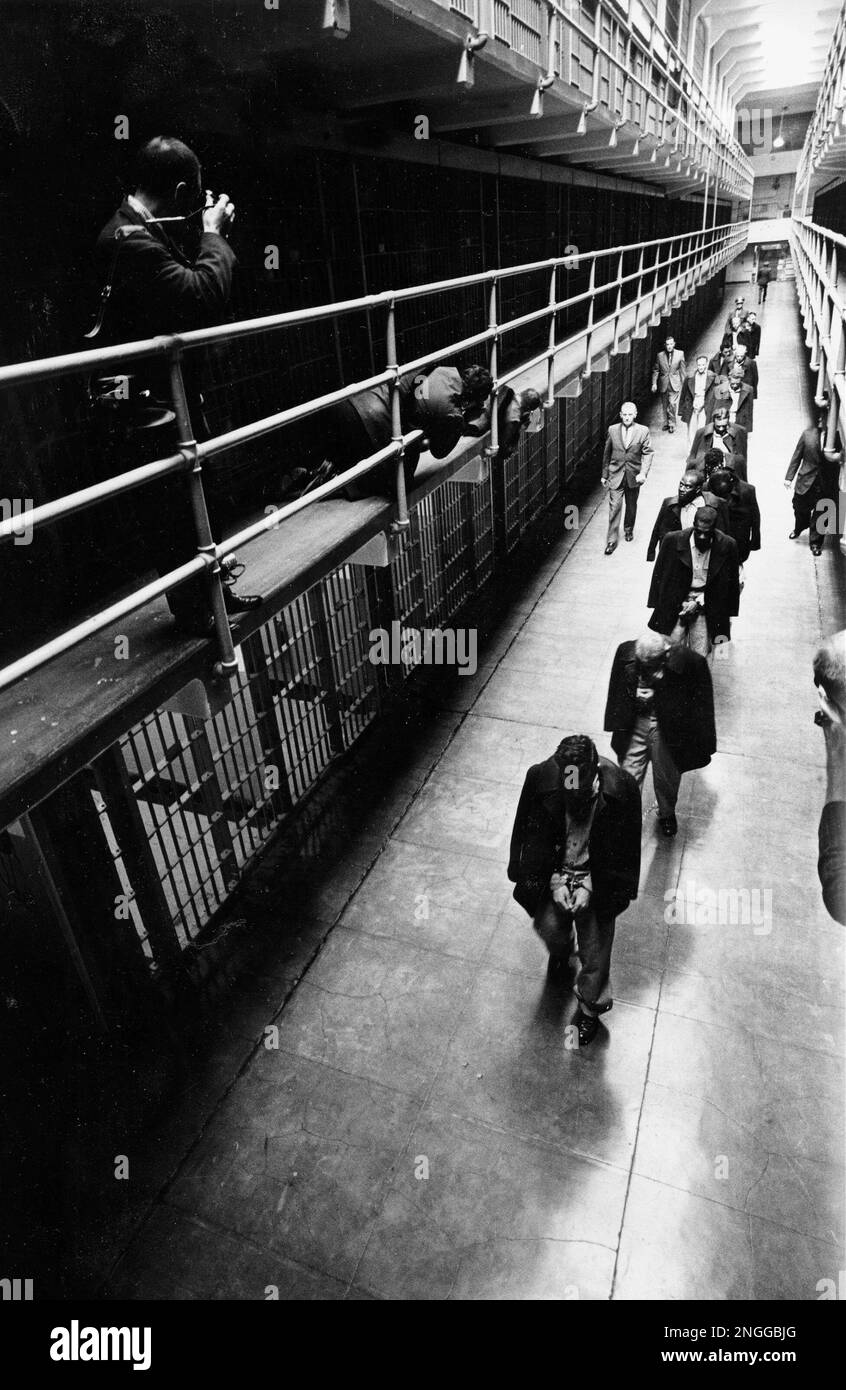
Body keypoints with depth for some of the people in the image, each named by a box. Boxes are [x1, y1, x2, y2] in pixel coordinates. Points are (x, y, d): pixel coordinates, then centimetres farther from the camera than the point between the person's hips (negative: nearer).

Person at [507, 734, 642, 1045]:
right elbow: (532, 838, -10)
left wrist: (589, 885, -20)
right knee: (549, 928, 6)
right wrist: (555, 881, -17)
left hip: (596, 878, -1)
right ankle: (561, 949, 46)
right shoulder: (541, 778, -25)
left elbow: (622, 851, -13)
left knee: (595, 949, 10)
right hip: (552, 873, 1)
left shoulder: (620, 789, -27)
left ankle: (590, 1006, 40)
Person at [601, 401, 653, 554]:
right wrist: (604, 475, 9)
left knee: (631, 506, 16)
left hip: (634, 476, 1)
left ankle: (628, 530, 40)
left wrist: (643, 473, -19)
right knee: (614, 507, -6)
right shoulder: (612, 430, 0)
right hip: (616, 475, 0)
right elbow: (607, 454, 7)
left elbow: (647, 453, -6)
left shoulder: (643, 431, -4)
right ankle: (612, 540, -1)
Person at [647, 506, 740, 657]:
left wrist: (699, 602, -8)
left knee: (700, 656, -3)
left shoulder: (727, 545, -9)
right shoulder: (672, 540, -10)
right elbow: (659, 575, 2)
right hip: (676, 603, 0)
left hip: (705, 604, 0)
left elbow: (731, 583, 0)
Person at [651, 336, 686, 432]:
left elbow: (683, 369, 5)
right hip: (663, 384, 2)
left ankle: (672, 423, 0)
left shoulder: (680, 354, 1)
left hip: (675, 384, -2)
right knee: (665, 405, 9)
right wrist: (654, 383, -3)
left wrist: (683, 382, 3)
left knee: (672, 404, -13)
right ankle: (666, 423, 25)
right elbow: (655, 370, 5)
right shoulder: (660, 355, 2)